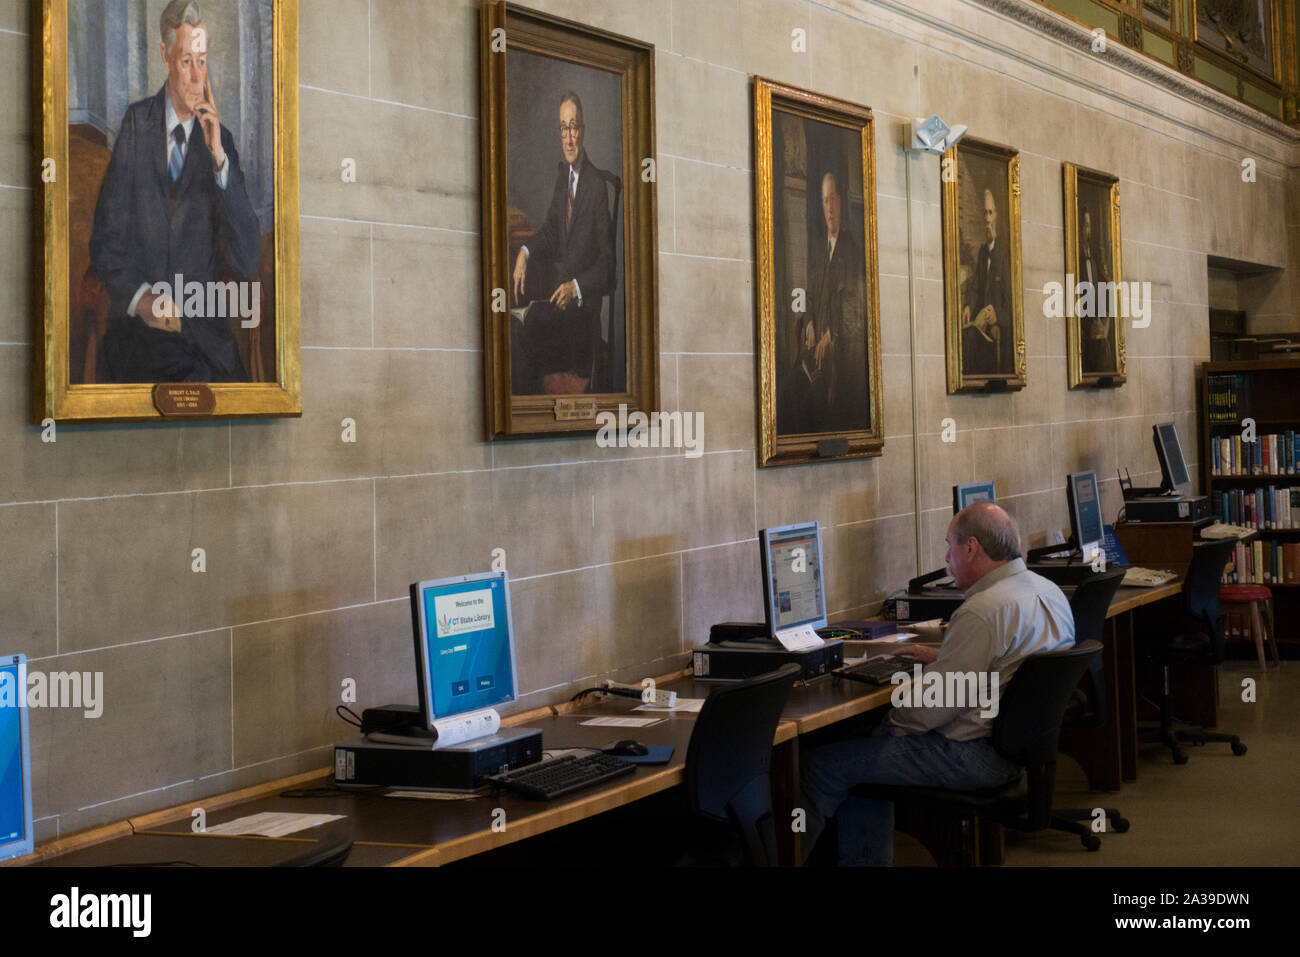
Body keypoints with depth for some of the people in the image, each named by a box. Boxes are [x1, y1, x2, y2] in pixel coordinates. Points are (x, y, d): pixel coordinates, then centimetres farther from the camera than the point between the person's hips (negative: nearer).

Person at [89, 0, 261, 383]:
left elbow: (247, 262, -3)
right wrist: (139, 297, -14)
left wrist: (219, 159, -10)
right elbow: (105, 239, 6)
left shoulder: (220, 140, 8)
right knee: (191, 381, -30)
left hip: (203, 323, 1)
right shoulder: (136, 123, 7)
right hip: (137, 320, -1)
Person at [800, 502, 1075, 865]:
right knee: (864, 758, 24)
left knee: (826, 765, -3)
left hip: (978, 757, -10)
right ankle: (867, 858, 27)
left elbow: (931, 709, -21)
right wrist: (939, 657, 18)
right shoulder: (1048, 591, 6)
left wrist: (891, 722, -3)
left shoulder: (983, 611, -24)